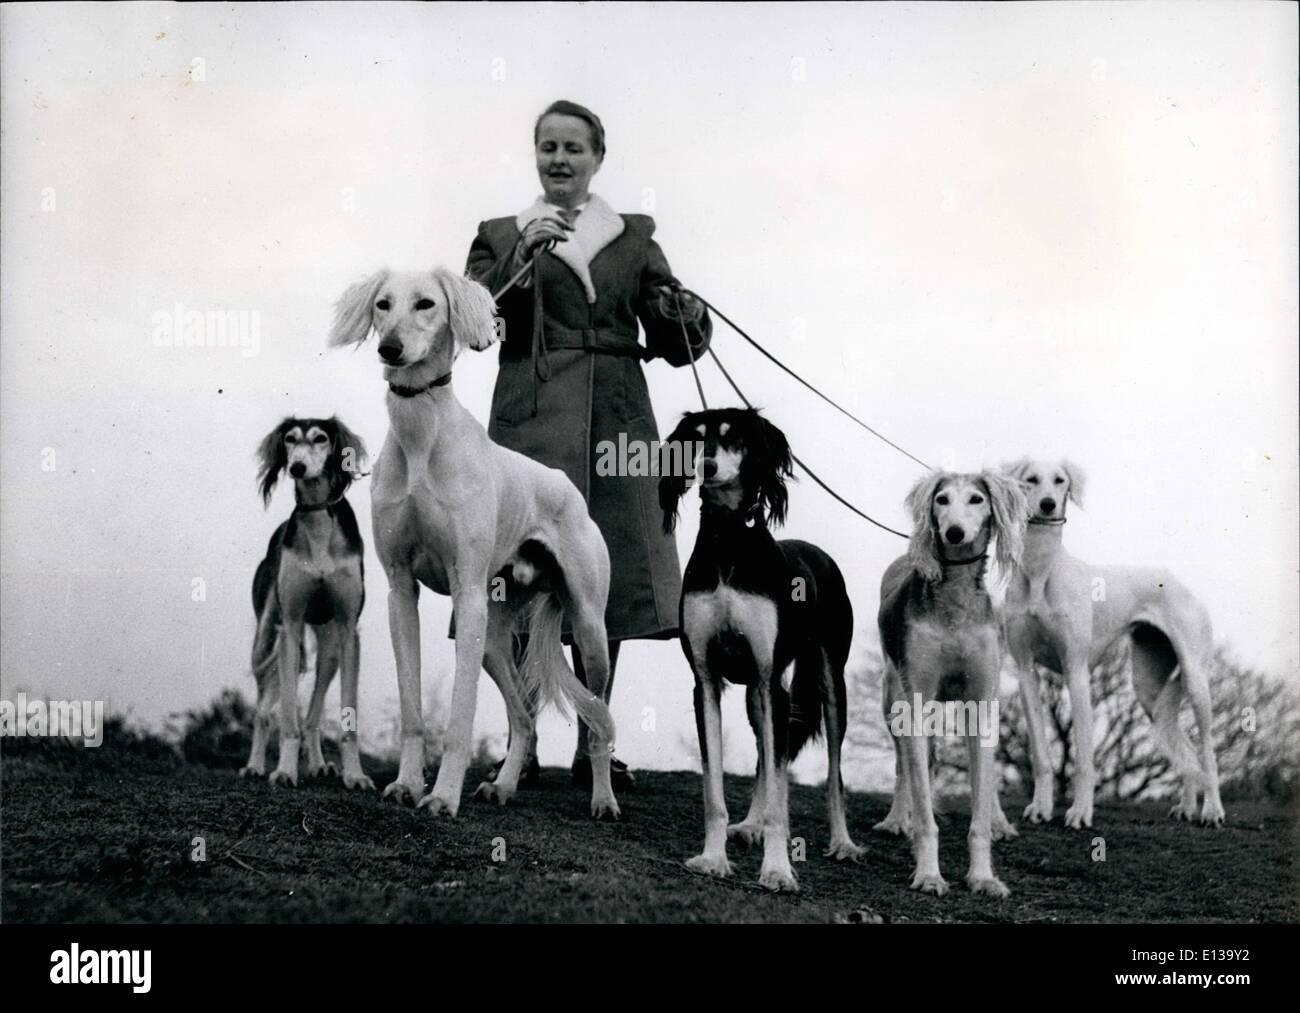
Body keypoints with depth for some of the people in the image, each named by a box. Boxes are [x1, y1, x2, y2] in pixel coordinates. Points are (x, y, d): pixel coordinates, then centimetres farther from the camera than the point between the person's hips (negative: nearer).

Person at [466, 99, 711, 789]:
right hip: (532, 419, -2)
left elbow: (680, 345, 11)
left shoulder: (634, 238, 16)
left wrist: (684, 315, -11)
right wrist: (521, 254, -13)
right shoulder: (503, 236, 12)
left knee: (607, 585, 2)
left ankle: (593, 747, 10)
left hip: (616, 423, 2)